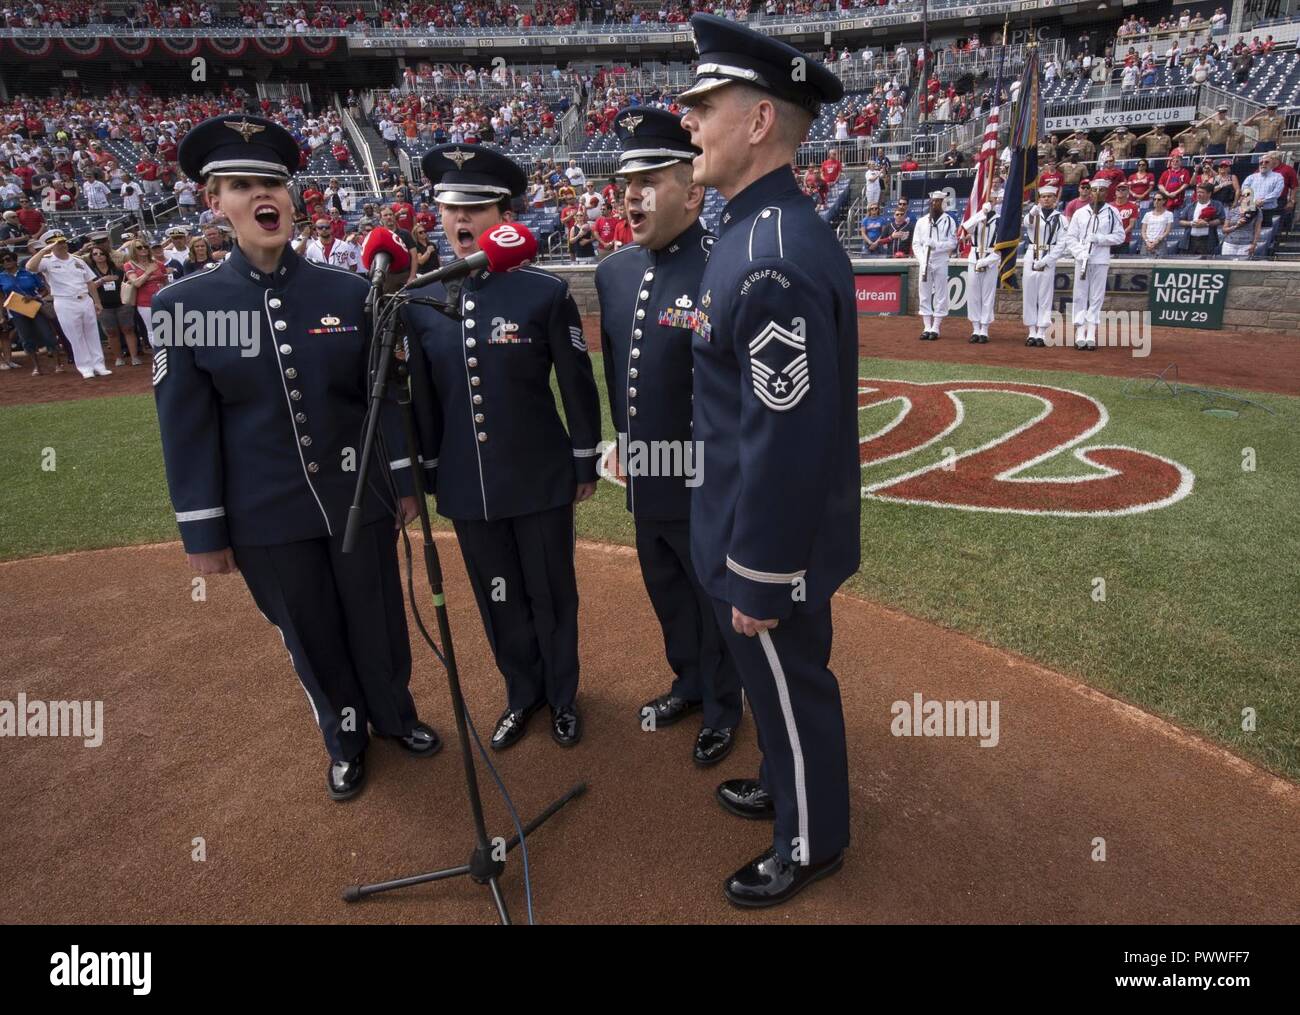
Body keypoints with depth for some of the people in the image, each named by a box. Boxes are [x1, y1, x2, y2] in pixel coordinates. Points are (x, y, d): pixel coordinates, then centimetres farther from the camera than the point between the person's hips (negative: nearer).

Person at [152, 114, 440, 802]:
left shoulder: (349, 291, -4)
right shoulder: (183, 305, -6)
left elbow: (382, 392, 1)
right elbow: (187, 429, -4)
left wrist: (403, 480, 2)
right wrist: (203, 532, -3)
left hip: (360, 501, 1)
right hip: (267, 519, 0)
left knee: (377, 620, 16)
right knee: (311, 637, 16)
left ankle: (395, 714, 43)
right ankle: (345, 739, 41)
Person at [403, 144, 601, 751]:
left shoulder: (546, 293, -9)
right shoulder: (420, 305, 1)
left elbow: (577, 384, -4)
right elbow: (425, 398, 7)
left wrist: (585, 463, 0)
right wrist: (429, 472, 12)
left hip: (541, 480, -3)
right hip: (467, 487, 3)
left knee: (551, 593, 13)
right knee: (498, 598, 17)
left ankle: (561, 695, 37)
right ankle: (522, 693, 40)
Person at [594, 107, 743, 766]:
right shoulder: (613, 272, 3)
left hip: (705, 488, -6)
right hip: (643, 482, 7)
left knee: (715, 601, 13)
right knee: (666, 594, 23)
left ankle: (722, 709, 37)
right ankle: (688, 682, 48)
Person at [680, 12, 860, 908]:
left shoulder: (775, 261, -28)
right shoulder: (760, 230, 5)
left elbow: (786, 445, -28)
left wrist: (757, 580, -19)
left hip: (771, 544, -9)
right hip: (752, 521, 9)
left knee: (790, 686, 13)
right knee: (775, 680, 27)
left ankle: (810, 844, 39)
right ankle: (791, 787, 52)